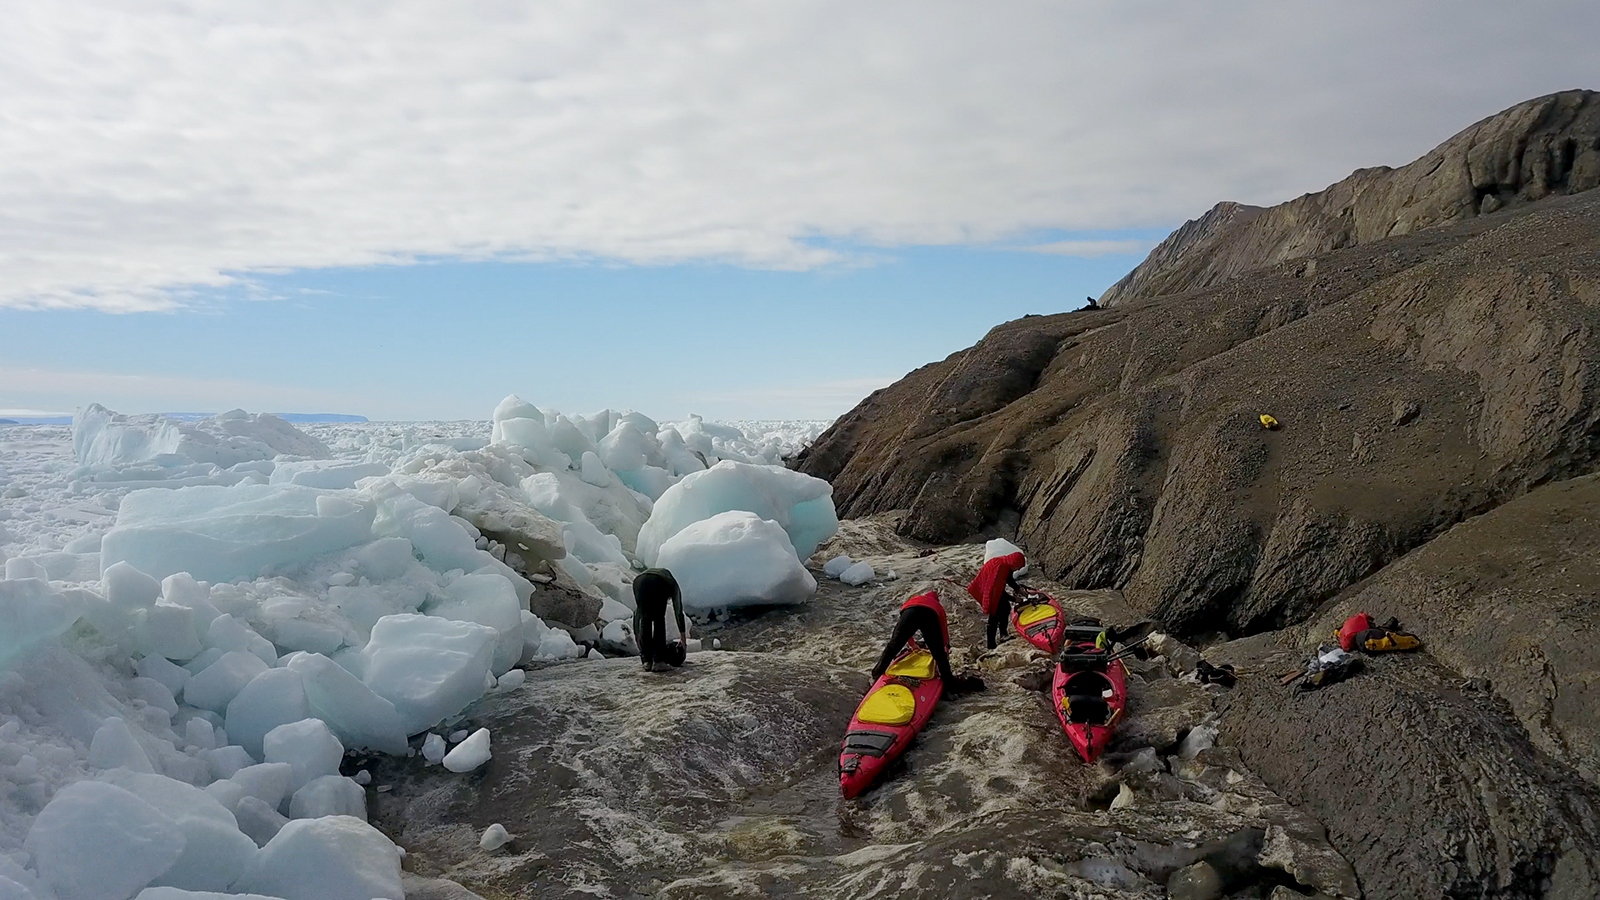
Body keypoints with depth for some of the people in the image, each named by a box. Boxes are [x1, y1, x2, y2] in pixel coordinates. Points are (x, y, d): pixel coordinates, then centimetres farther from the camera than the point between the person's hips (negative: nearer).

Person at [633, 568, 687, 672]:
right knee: (659, 621, 12)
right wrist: (683, 638, 39)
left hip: (639, 581, 2)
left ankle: (646, 661, 12)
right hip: (659, 584, -2)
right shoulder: (672, 585, 41)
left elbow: (636, 612, 42)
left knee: (644, 621, 16)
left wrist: (636, 635, 44)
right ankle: (658, 661, 5)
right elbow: (679, 612, 36)